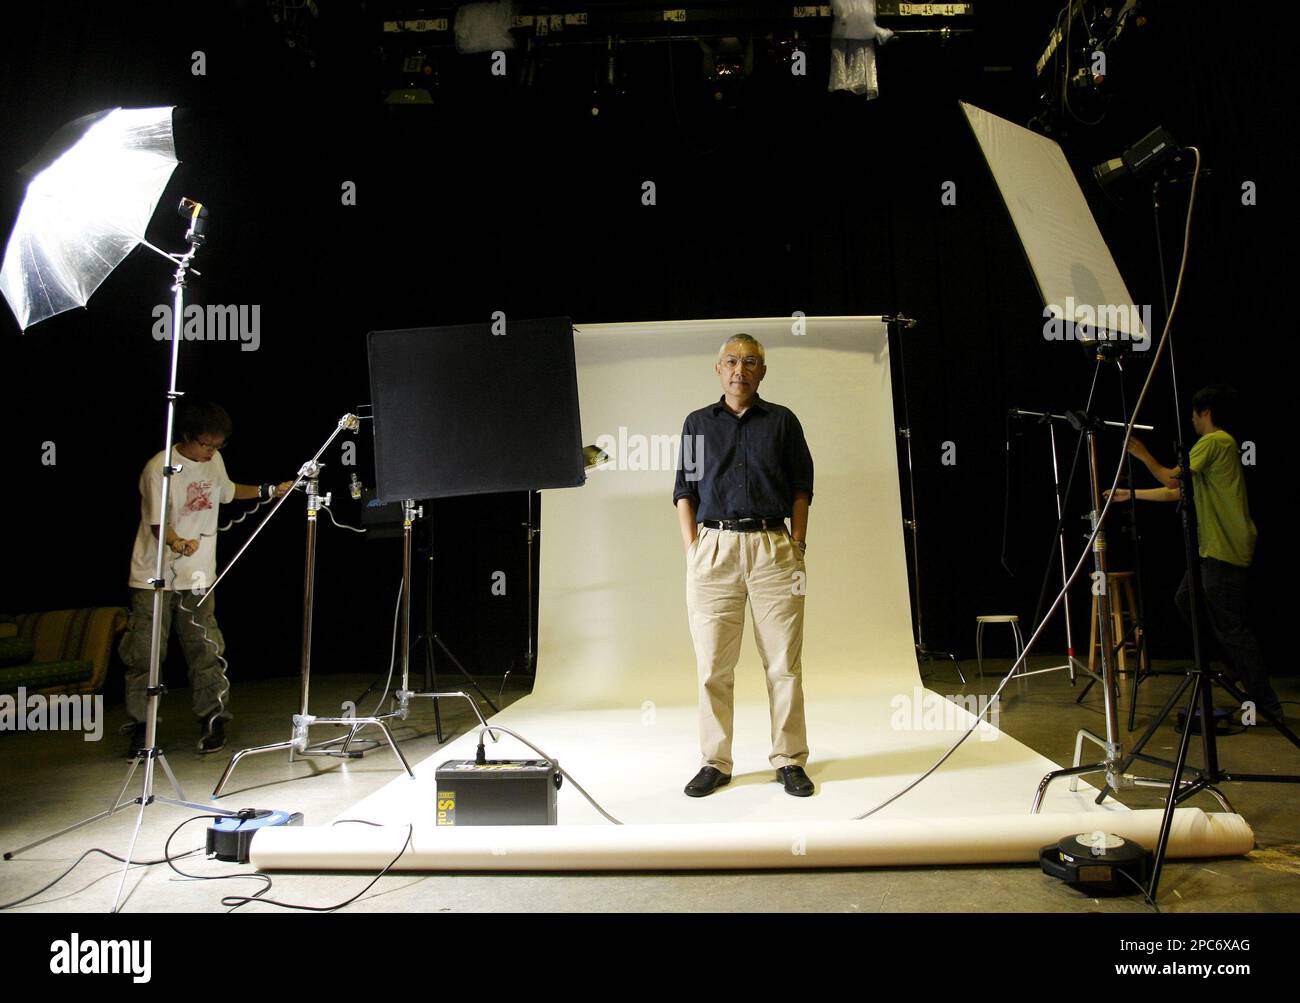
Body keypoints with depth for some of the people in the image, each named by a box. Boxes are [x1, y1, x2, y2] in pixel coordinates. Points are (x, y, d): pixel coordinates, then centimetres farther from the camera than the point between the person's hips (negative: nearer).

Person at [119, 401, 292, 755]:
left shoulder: (214, 461, 6)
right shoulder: (159, 469, -15)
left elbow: (227, 491, 26)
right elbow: (158, 523, -19)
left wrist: (269, 491, 22)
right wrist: (178, 544, -38)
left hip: (197, 578, 4)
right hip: (155, 579, -4)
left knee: (205, 650, 1)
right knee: (143, 655, 2)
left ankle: (212, 720, 13)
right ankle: (141, 728, 16)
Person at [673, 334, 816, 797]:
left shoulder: (783, 421, 12)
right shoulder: (698, 423, 14)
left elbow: (801, 488, 10)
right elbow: (684, 490, 11)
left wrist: (798, 546, 0)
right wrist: (693, 550, 1)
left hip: (774, 546, 0)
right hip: (714, 547, 1)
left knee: (784, 662, 2)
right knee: (712, 664, 2)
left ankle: (789, 761, 13)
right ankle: (715, 763, 12)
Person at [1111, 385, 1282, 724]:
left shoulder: (1214, 441, -10)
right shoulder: (1221, 442, 21)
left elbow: (1171, 479, -15)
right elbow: (1178, 492, 23)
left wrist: (1142, 454, -1)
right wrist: (1132, 494, 26)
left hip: (1225, 551, -10)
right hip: (1215, 548, 10)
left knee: (1231, 626, -8)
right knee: (1186, 600, 16)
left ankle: (1267, 704, -2)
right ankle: (1236, 666, 22)